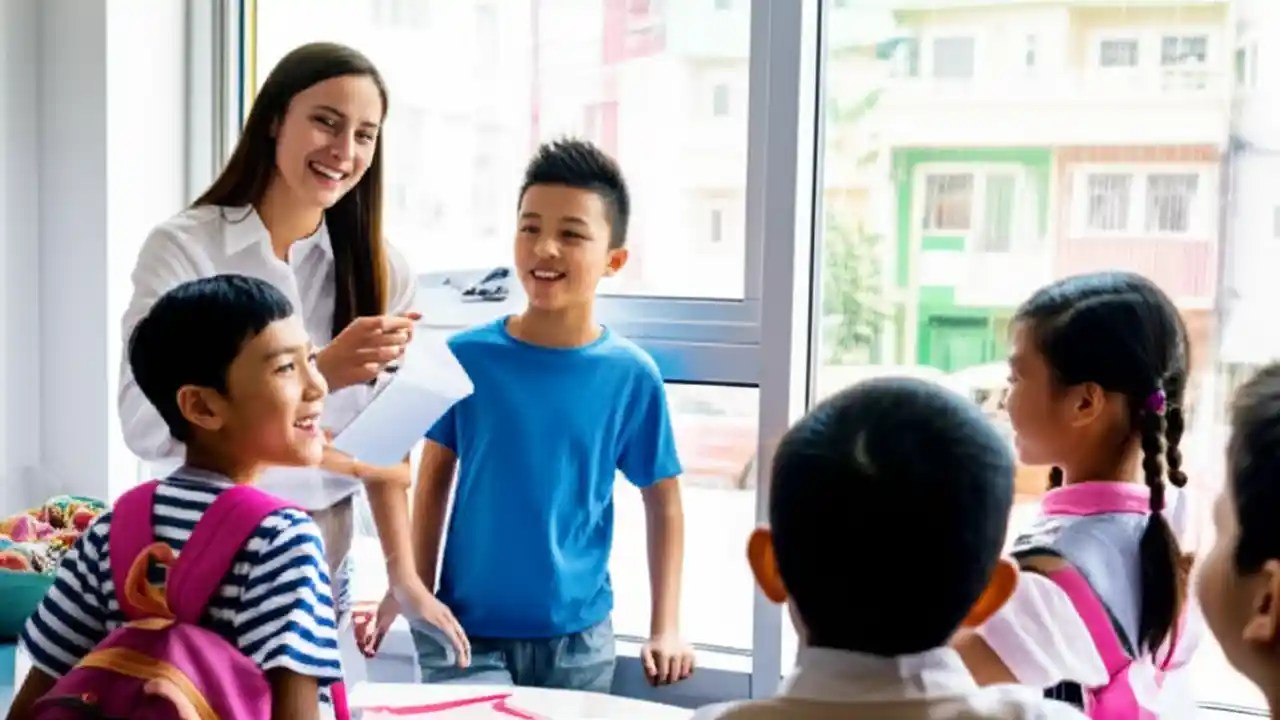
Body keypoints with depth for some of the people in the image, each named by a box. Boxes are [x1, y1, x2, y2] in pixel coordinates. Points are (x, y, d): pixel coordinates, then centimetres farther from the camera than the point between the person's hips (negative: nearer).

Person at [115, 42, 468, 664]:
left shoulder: (378, 269, 2)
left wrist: (404, 575, -12)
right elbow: (147, 424, -22)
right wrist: (317, 374, -31)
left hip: (325, 561, 3)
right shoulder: (184, 248, -10)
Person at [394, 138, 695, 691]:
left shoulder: (632, 376, -7)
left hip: (578, 636, 1)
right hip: (468, 630, -1)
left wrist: (665, 629, -1)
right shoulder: (465, 357, -8)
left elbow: (663, 504, 2)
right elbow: (433, 483, 1)